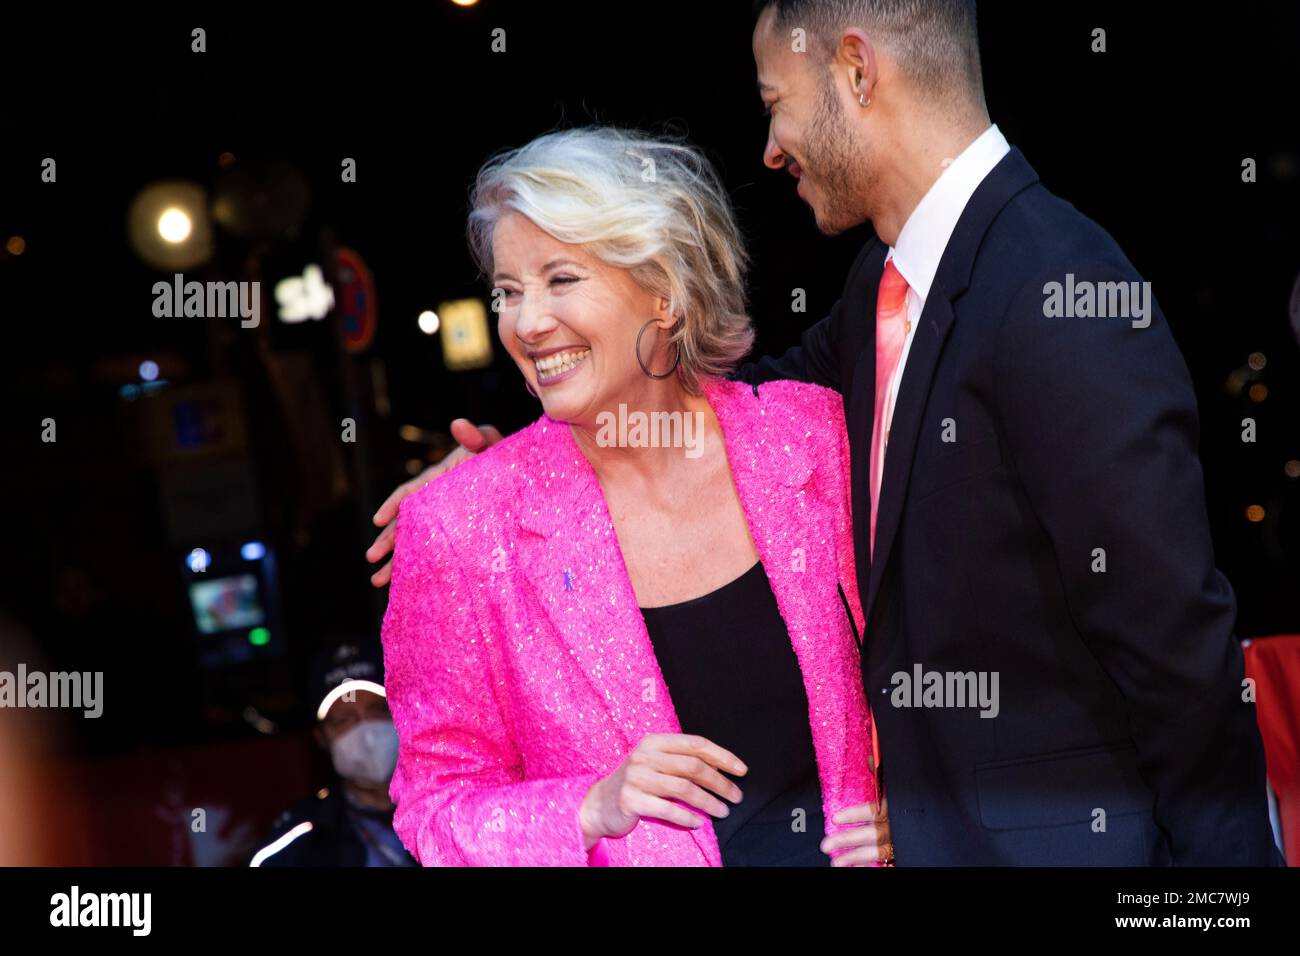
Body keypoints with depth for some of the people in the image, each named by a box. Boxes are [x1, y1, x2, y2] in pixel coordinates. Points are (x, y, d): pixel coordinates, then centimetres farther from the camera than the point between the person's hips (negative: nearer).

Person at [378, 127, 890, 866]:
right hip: (644, 858, -1)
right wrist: (594, 810, -23)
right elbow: (438, 804, -8)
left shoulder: (815, 435, -9)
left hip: (838, 849, 2)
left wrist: (889, 812, -11)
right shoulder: (463, 527, -13)